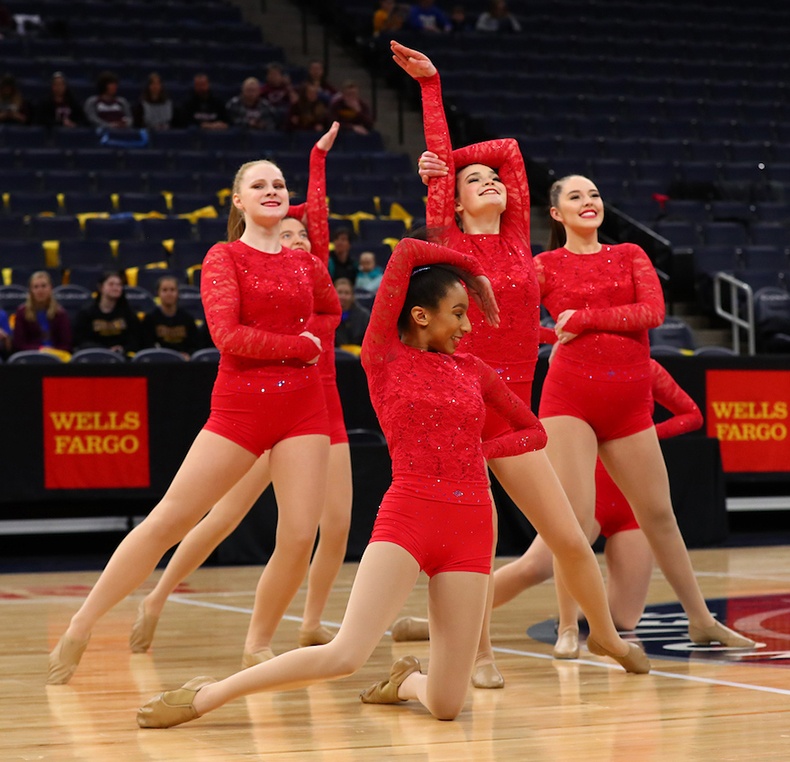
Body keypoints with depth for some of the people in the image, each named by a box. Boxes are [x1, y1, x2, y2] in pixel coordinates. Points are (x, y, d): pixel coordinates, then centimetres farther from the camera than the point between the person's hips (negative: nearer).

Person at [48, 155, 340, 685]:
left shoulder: (307, 263, 11)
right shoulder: (223, 258, 0)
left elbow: (331, 313, 31)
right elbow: (227, 335, -13)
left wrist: (308, 332, 10)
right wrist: (300, 345, -9)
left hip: (302, 408, 4)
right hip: (239, 406, -4)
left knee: (301, 537, -8)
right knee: (169, 520, -6)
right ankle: (81, 628, 3)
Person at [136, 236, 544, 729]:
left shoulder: (472, 369, 16)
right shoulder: (384, 356, 3)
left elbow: (535, 431, 25)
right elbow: (406, 252, -3)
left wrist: (480, 450, 9)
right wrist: (473, 269, 11)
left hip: (470, 527, 4)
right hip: (407, 517, -4)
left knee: (447, 705, -3)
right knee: (346, 655, -20)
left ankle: (407, 681, 34)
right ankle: (204, 697, -4)